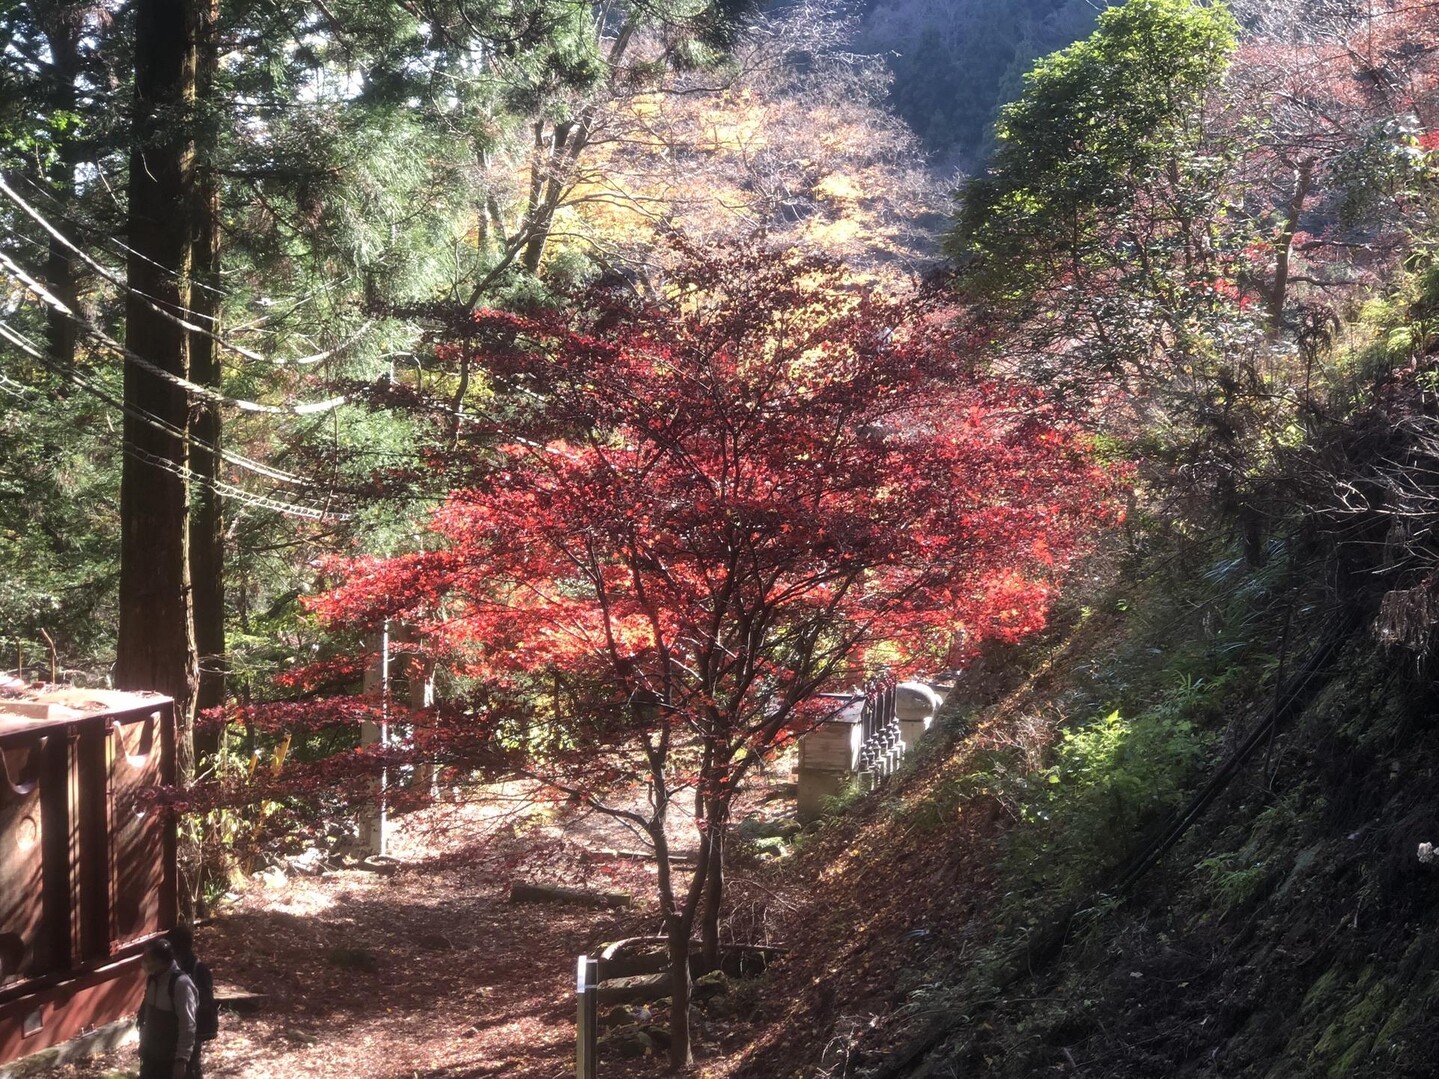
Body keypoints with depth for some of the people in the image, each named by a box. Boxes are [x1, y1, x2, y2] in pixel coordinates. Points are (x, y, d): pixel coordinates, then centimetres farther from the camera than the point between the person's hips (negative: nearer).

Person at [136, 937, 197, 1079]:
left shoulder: (181, 984, -23)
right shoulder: (154, 979, 3)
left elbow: (188, 1026, -22)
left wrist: (182, 1059, -23)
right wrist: (144, 1044, 19)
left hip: (171, 1058, -8)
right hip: (151, 1054, 8)